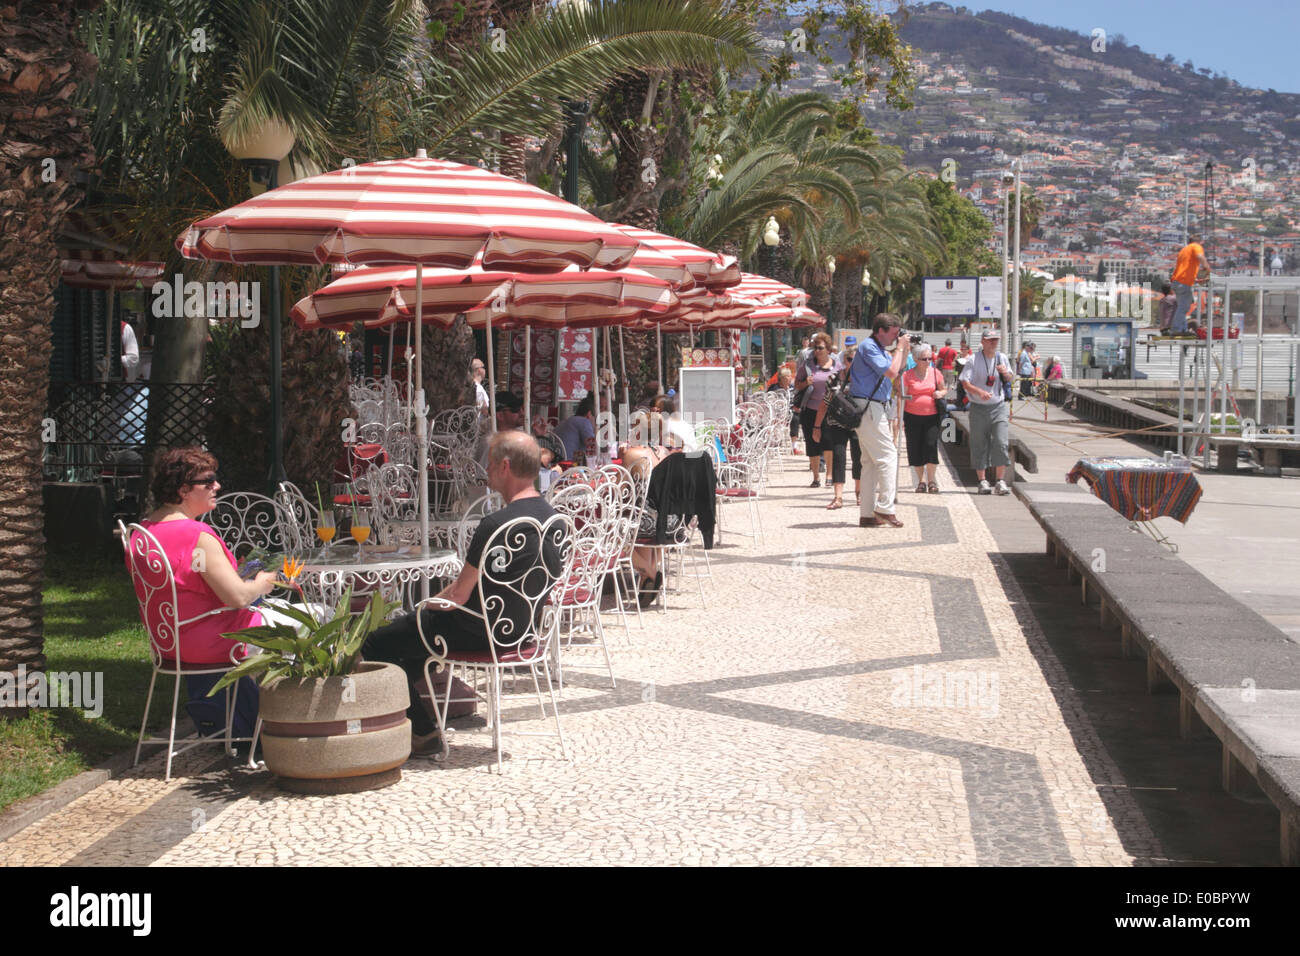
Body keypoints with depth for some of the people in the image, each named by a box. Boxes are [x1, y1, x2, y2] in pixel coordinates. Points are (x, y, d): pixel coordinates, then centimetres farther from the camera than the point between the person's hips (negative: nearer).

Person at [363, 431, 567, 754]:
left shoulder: (496, 525, -26)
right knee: (412, 624, 30)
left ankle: (421, 731, 2)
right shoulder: (551, 516, 1)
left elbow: (458, 597, -20)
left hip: (481, 633, -9)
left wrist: (428, 605, 2)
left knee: (376, 645, 2)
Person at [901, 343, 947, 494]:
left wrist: (941, 393, -6)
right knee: (915, 448, 2)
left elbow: (944, 390, 18)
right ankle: (921, 481, 16)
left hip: (932, 416, 1)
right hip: (912, 417, 0)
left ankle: (931, 480, 2)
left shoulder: (936, 373, 5)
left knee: (931, 445, -11)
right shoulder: (907, 375, -2)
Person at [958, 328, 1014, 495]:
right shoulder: (974, 360, -4)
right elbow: (965, 382, -13)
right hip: (979, 408, -2)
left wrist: (1006, 373, -2)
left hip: (999, 406, 2)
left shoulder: (1002, 358, 9)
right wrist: (979, 392, -30)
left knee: (1001, 443, -10)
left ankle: (1001, 482, -8)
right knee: (979, 445, 3)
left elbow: (1010, 378, 22)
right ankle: (983, 481, 13)